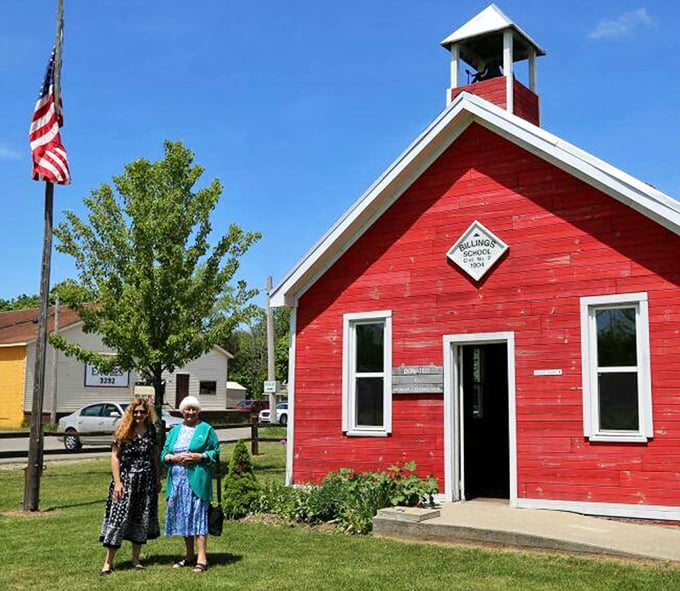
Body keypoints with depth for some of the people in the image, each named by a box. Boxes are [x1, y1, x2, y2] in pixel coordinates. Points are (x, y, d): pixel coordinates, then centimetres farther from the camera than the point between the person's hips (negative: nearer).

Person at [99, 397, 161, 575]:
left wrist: (158, 478, 10)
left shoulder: (151, 431, 5)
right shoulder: (124, 431, -6)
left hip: (146, 481, 4)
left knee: (142, 518, 9)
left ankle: (136, 559, 22)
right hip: (126, 479, -4)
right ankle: (108, 561, 1)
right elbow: (114, 456, -7)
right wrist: (117, 482, -13)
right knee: (119, 517, -5)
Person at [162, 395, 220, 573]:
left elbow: (216, 452, 1)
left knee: (198, 516, -8)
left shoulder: (206, 430, 4)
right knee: (183, 517, 9)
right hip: (177, 480, 5)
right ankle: (189, 556, 20)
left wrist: (199, 457, -13)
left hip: (197, 480, -5)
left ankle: (201, 558, -7)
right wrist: (174, 458, -6)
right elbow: (164, 454, 14)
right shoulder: (175, 431, 17)